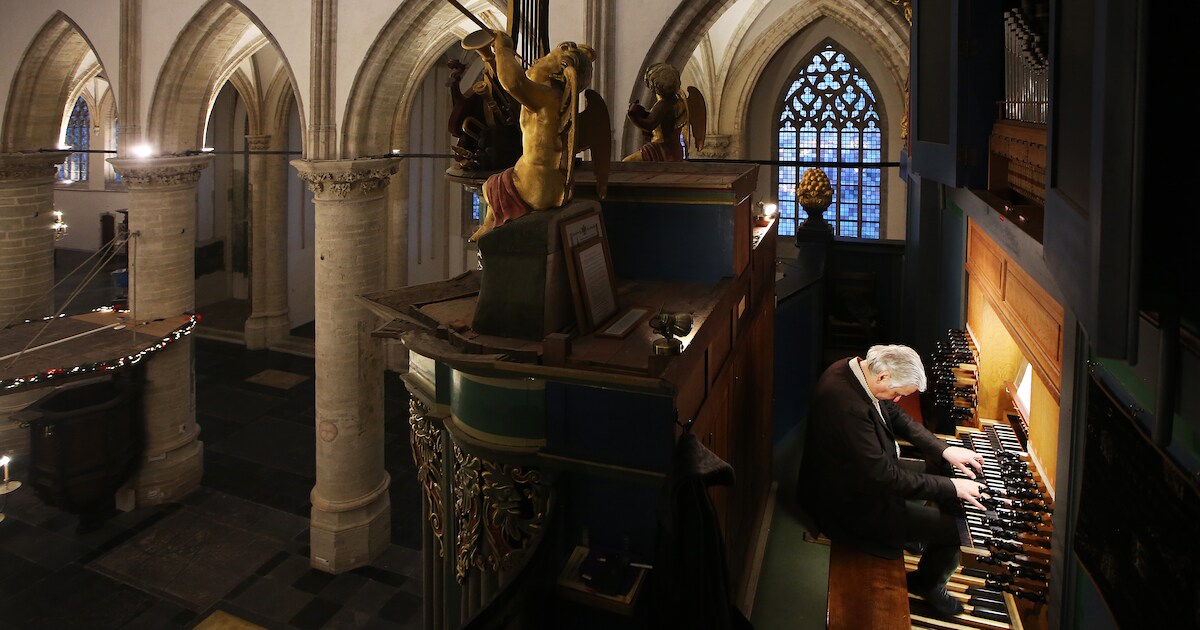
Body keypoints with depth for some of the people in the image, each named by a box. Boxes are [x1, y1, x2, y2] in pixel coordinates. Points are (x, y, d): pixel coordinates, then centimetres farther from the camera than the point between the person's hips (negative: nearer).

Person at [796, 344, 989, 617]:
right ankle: (928, 584, 25)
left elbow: (898, 417, 8)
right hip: (850, 505, -10)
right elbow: (884, 476, -30)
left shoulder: (855, 369, -7)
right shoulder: (848, 406, -37)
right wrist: (952, 487, -22)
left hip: (863, 473, 10)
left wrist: (945, 450, 1)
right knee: (955, 527, -7)